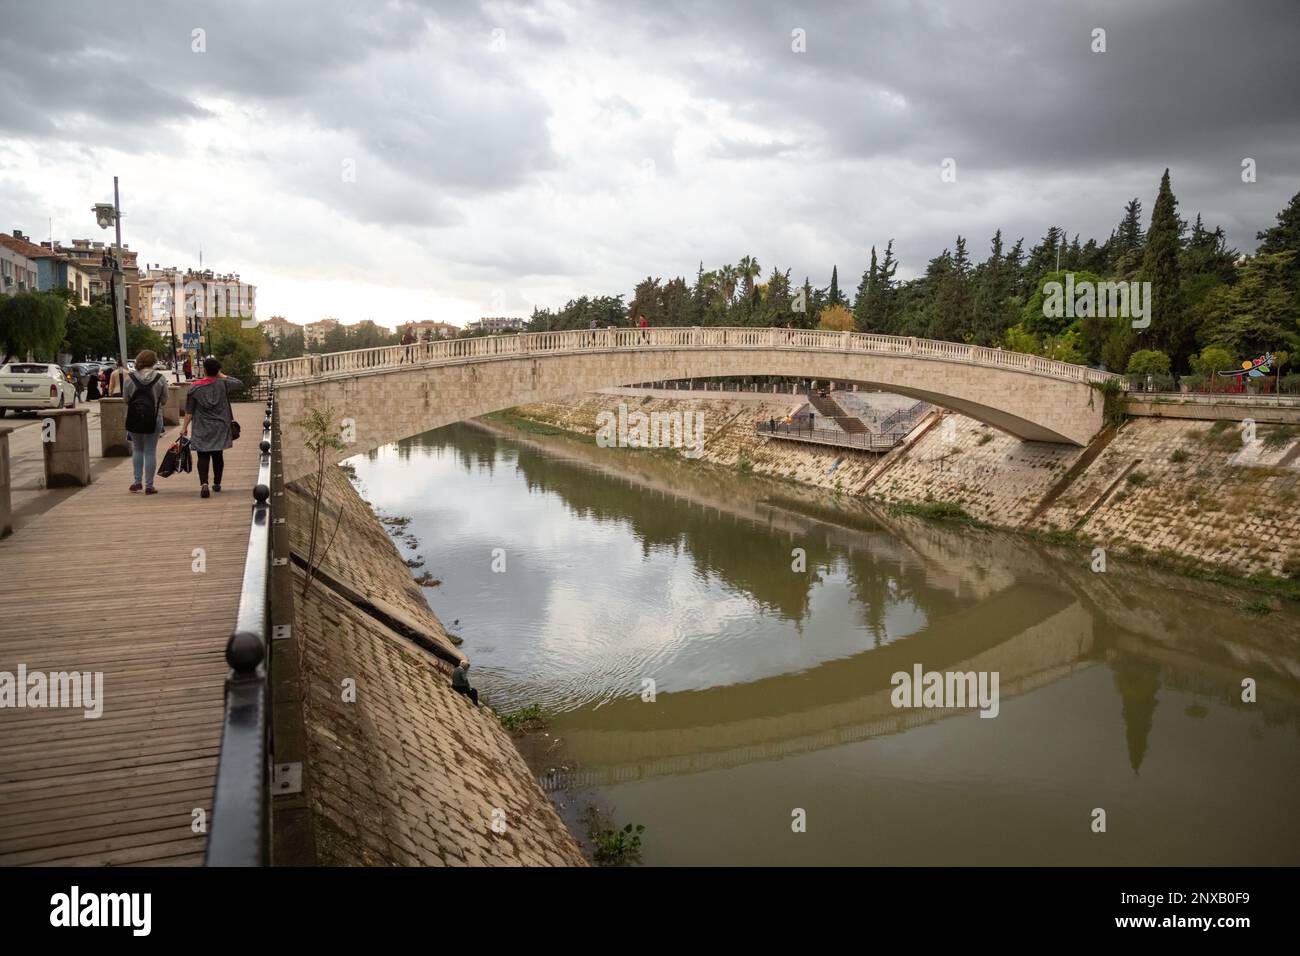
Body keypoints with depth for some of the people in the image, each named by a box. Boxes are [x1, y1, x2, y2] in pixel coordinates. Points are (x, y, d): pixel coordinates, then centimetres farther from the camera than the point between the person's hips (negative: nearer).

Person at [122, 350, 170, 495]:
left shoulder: (130, 378, -5)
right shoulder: (160, 379, -9)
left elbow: (125, 398, 1)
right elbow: (164, 399, -2)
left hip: (133, 418, 1)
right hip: (154, 418, -1)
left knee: (137, 449, 18)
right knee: (150, 451, 5)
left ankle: (137, 481, 15)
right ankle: (149, 485, 7)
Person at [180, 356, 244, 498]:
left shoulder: (195, 388, -5)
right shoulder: (223, 384, -6)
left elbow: (189, 410, -3)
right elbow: (240, 384, 9)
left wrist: (184, 426, 4)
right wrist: (223, 376, 10)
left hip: (202, 429, -1)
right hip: (220, 428, 2)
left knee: (203, 457, -3)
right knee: (218, 455, 14)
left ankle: (204, 484, -21)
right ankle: (217, 484, 24)